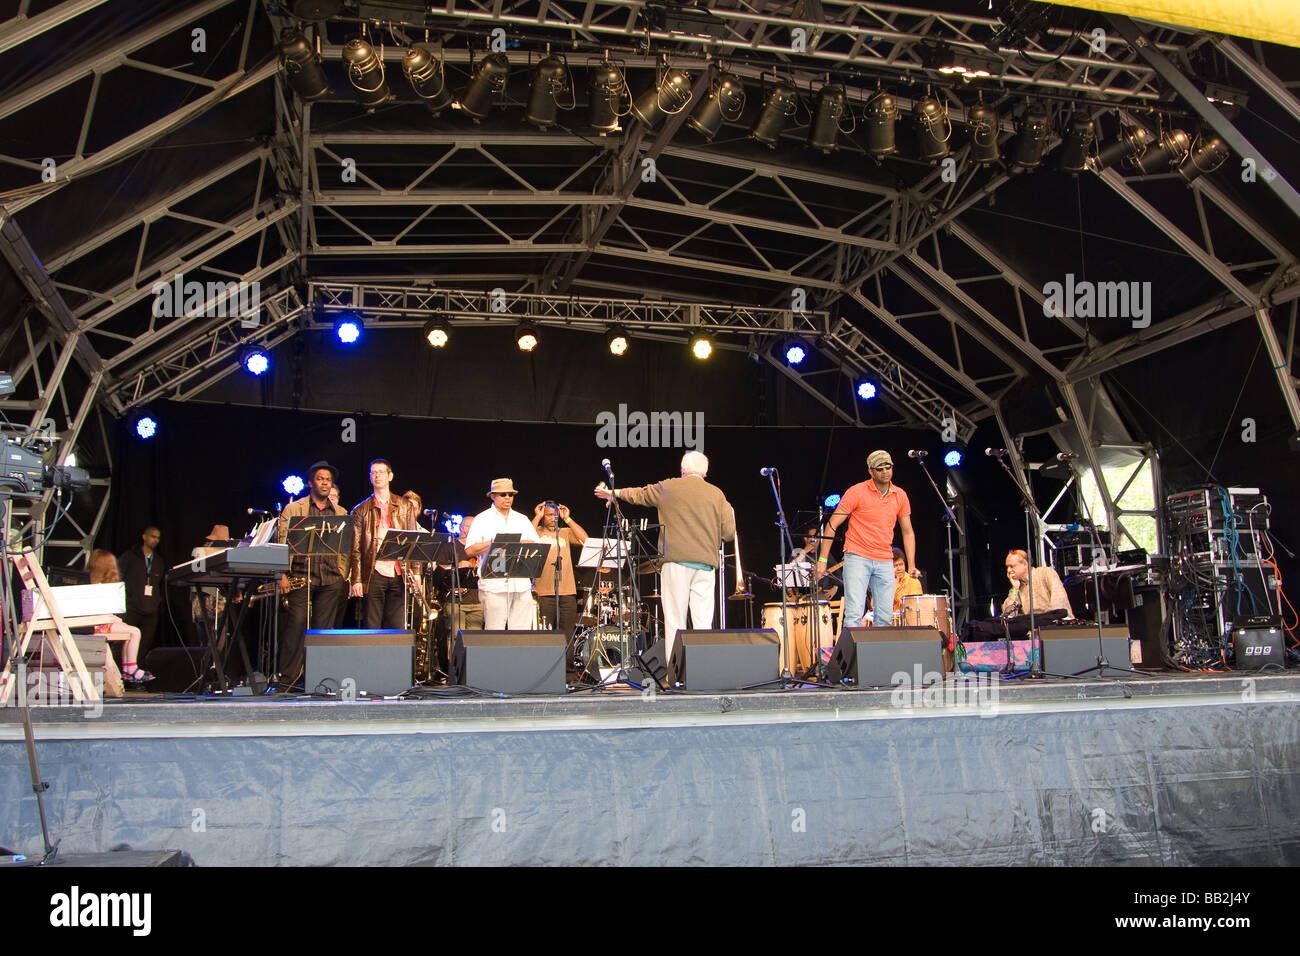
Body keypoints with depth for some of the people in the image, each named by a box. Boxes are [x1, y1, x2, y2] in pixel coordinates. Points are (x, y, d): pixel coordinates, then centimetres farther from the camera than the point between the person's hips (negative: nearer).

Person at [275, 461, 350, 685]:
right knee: (296, 624, -9)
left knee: (323, 628, 2)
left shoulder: (341, 514, 16)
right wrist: (282, 575, -9)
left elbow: (345, 548, 15)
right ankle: (287, 677, -3)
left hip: (330, 581, 3)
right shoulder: (293, 509, 7)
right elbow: (282, 543, 1)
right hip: (301, 576, -3)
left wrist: (343, 577, 5)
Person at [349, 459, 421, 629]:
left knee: (397, 627, 0)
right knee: (372, 628, -1)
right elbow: (355, 549, 5)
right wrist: (356, 580, -3)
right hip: (374, 574, -1)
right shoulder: (361, 510, 9)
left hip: (399, 575, 1)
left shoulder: (405, 506, 13)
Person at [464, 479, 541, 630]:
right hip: (493, 584, -4)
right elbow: (470, 550, -3)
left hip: (521, 583, 4)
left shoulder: (523, 520, 20)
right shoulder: (482, 520, 7)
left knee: (522, 633, -1)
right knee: (494, 632, -8)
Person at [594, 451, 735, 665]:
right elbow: (729, 533, 7)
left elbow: (639, 494, 24)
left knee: (675, 622, -2)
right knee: (703, 622, 2)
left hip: (677, 561, -2)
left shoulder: (668, 488, 7)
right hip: (706, 563, 2)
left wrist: (615, 493, 42)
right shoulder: (717, 494, 10)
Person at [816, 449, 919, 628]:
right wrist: (822, 559, -9)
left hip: (885, 562, 5)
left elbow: (907, 532, 17)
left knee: (885, 618, 2)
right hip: (857, 558, -4)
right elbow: (832, 525, -4)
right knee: (854, 614, -13)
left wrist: (911, 565, 8)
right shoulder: (857, 492, -6)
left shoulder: (900, 496, 8)